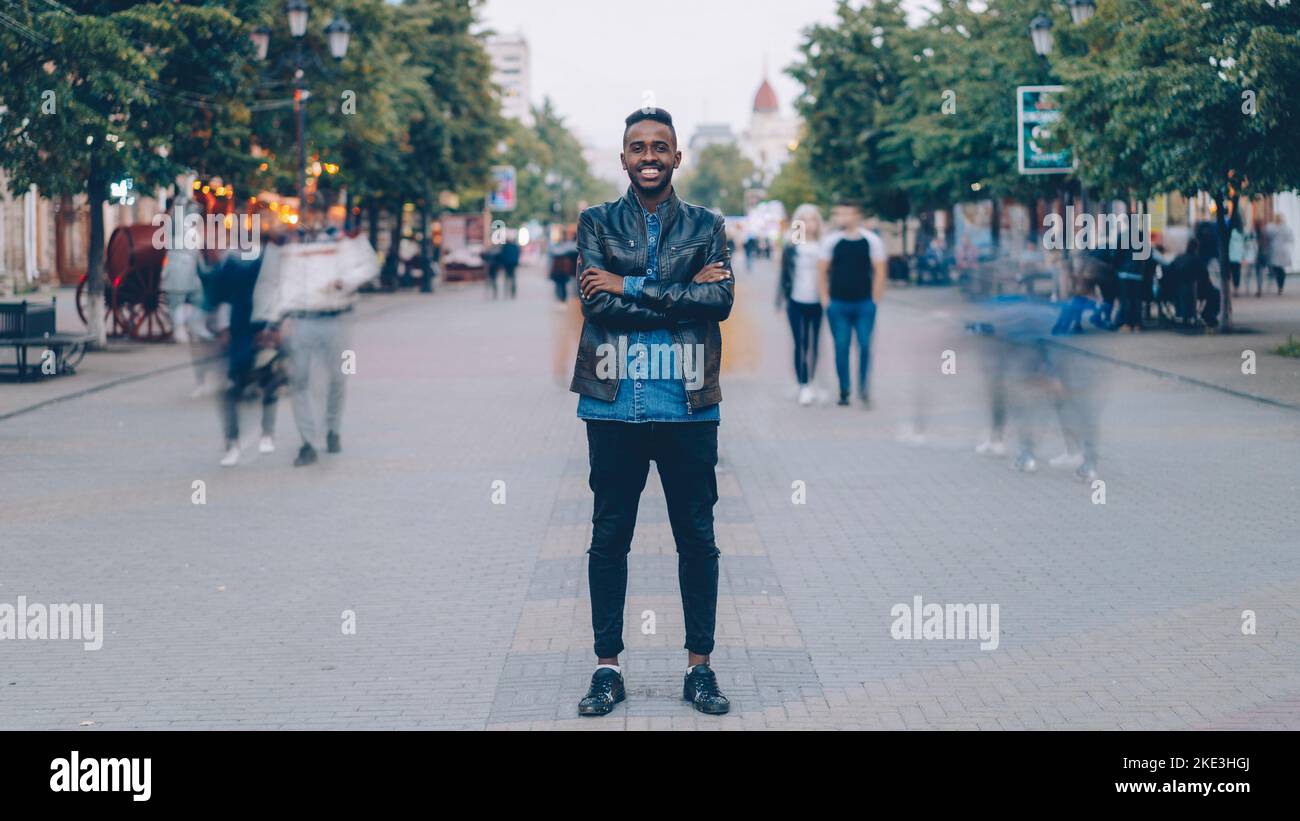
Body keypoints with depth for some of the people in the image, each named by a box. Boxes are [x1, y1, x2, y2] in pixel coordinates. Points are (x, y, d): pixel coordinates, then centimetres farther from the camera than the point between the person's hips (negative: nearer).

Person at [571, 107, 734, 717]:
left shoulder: (706, 226, 7)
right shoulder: (597, 223, 6)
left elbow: (720, 300, -10)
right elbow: (596, 303, -10)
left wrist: (631, 288, -13)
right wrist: (683, 294, -13)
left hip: (688, 408, 0)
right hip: (615, 406, 0)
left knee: (697, 536, 6)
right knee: (609, 536, 5)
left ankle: (700, 667, 16)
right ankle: (608, 667, 13)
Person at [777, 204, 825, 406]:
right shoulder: (790, 248, 1)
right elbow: (784, 275, 6)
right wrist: (780, 299, 3)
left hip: (818, 303, 0)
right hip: (797, 303, 0)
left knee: (815, 344, 3)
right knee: (800, 344, -1)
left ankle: (812, 383, 14)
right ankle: (803, 385, 1)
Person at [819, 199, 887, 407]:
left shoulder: (872, 240, 0)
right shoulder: (830, 240, 2)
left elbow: (879, 271, 4)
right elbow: (822, 271, 7)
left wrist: (874, 300, 1)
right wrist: (825, 299, 3)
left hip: (864, 304, -1)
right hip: (838, 304, 1)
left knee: (865, 346, -3)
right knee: (841, 347, 2)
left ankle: (864, 389, 8)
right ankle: (844, 390, 11)